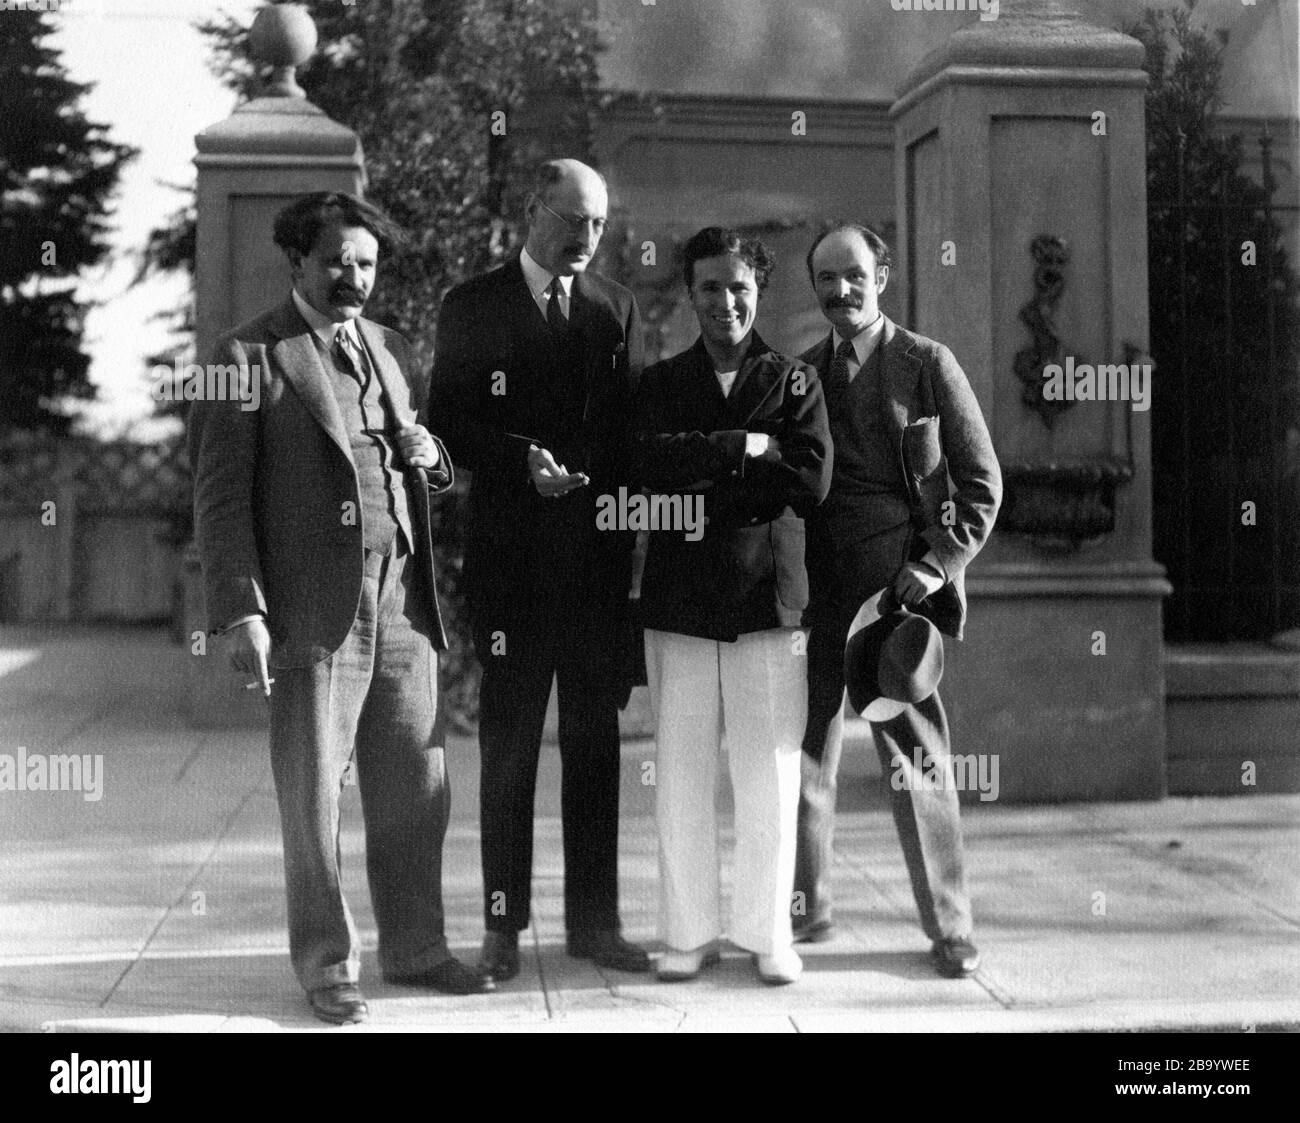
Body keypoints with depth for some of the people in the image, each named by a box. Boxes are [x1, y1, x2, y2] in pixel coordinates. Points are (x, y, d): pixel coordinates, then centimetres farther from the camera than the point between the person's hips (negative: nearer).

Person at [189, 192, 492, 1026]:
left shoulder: (393, 352, 16)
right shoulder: (249, 356, -2)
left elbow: (439, 480, 23)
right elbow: (221, 496, -5)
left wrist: (430, 453, -1)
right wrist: (242, 612, -12)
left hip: (402, 601, 5)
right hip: (312, 608, -5)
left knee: (415, 788, 9)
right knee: (314, 798, 5)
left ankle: (415, 947, 24)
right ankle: (327, 964, 19)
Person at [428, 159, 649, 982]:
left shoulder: (618, 307, 11)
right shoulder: (473, 306, 3)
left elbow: (633, 423, 9)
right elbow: (450, 425, -2)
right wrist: (522, 458, -18)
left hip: (600, 550, 3)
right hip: (511, 551, -3)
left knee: (595, 741, 8)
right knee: (509, 743, 4)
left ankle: (594, 919, 16)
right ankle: (504, 926, 11)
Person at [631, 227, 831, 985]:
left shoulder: (794, 381, 8)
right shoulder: (662, 382, 11)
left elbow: (812, 482, -6)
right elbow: (651, 464, -8)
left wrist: (702, 481, -8)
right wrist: (747, 447, -12)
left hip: (769, 599, -1)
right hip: (678, 602, 1)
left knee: (771, 780, 0)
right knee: (680, 778, 3)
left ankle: (769, 934, 13)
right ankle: (690, 934, 15)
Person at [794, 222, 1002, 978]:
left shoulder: (927, 364, 0)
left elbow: (982, 482, 1)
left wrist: (939, 563, -9)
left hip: (899, 587, -4)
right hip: (816, 590, 4)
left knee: (917, 759, 0)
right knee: (804, 753, 7)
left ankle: (950, 928, 10)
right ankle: (807, 910, 21)